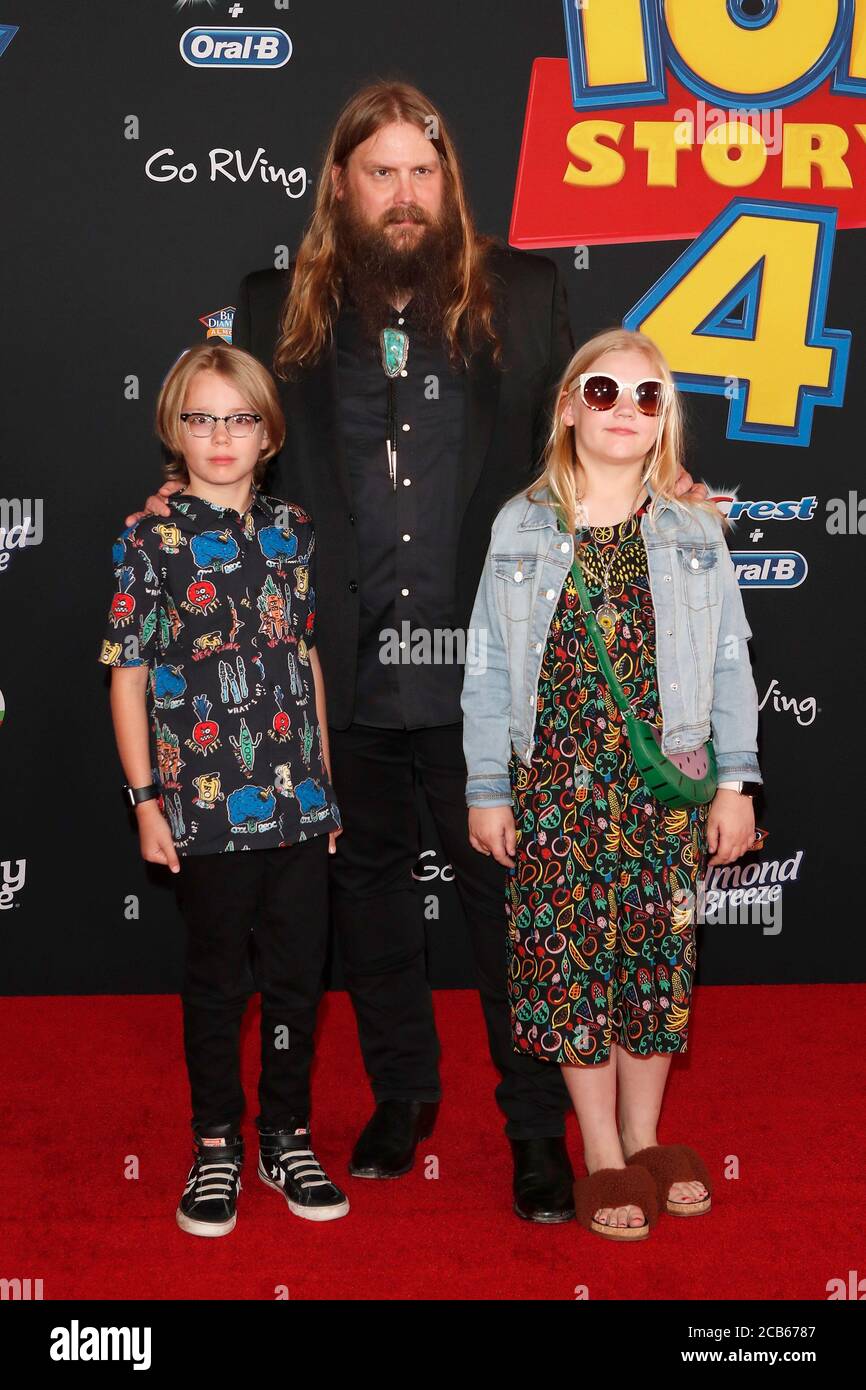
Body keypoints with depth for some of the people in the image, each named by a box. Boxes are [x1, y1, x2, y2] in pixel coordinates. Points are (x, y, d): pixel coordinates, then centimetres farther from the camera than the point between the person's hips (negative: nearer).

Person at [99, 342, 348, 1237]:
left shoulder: (292, 529, 7)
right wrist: (146, 800, -7)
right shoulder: (150, 540, -5)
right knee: (216, 980, 9)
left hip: (299, 801, 4)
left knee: (298, 975, 10)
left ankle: (286, 1138, 27)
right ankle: (216, 1147, 25)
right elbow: (128, 674, -4)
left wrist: (326, 778, 13)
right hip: (206, 805, -3)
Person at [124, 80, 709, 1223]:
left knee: (508, 887, 4)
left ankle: (539, 1124, 22)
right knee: (368, 877, 17)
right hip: (343, 669, 2)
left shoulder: (524, 296, 4)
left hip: (485, 664, -2)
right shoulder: (279, 310, 6)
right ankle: (401, 1091, 37)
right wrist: (186, 503, -6)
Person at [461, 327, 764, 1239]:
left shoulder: (693, 532, 5)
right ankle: (604, 1160, 15)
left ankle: (644, 1139, 25)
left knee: (657, 958, 6)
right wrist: (486, 790, 1)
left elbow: (728, 662, 6)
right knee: (572, 960, 1)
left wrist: (735, 781, 1)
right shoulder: (521, 528, 3)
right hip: (557, 786, -1)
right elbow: (490, 668, 4)